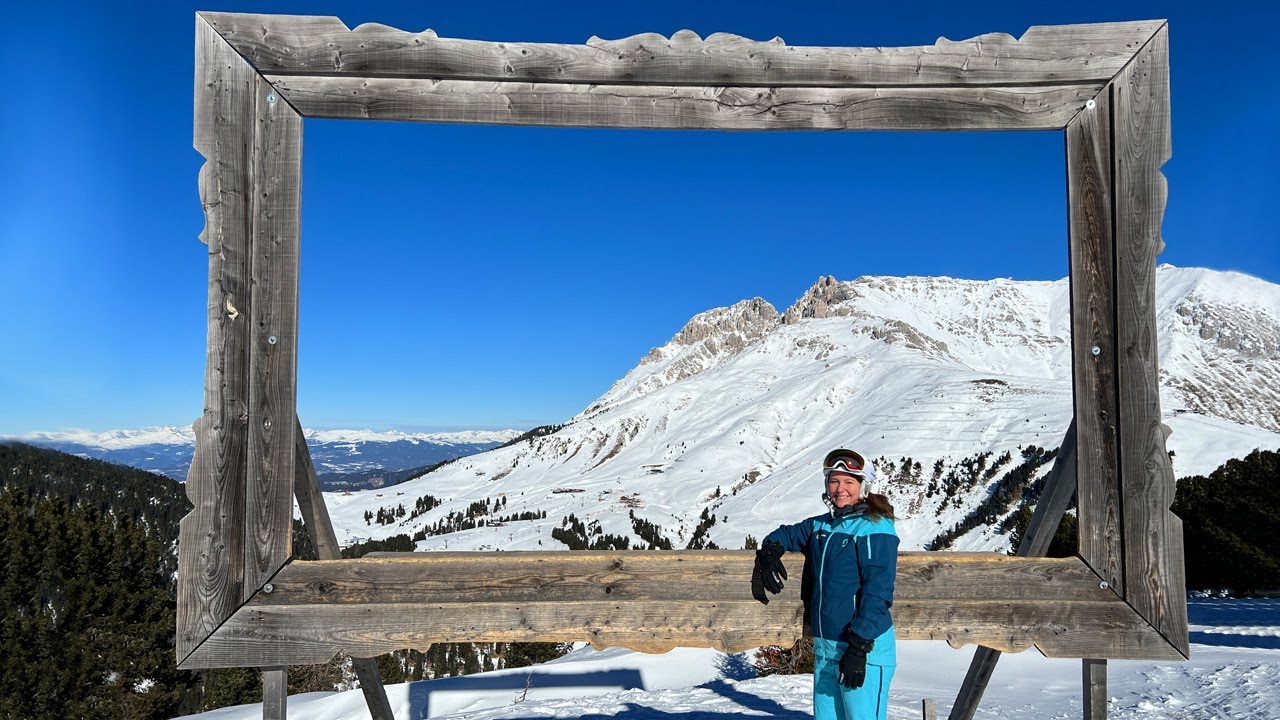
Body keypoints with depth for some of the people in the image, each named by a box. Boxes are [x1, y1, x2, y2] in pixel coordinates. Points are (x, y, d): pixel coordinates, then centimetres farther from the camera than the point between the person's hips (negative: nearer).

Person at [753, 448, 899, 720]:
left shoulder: (875, 529, -11)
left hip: (865, 647, -7)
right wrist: (769, 552, 2)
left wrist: (858, 647, -20)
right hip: (824, 647, 7)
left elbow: (878, 592, -16)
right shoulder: (821, 525, 12)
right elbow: (786, 534, 26)